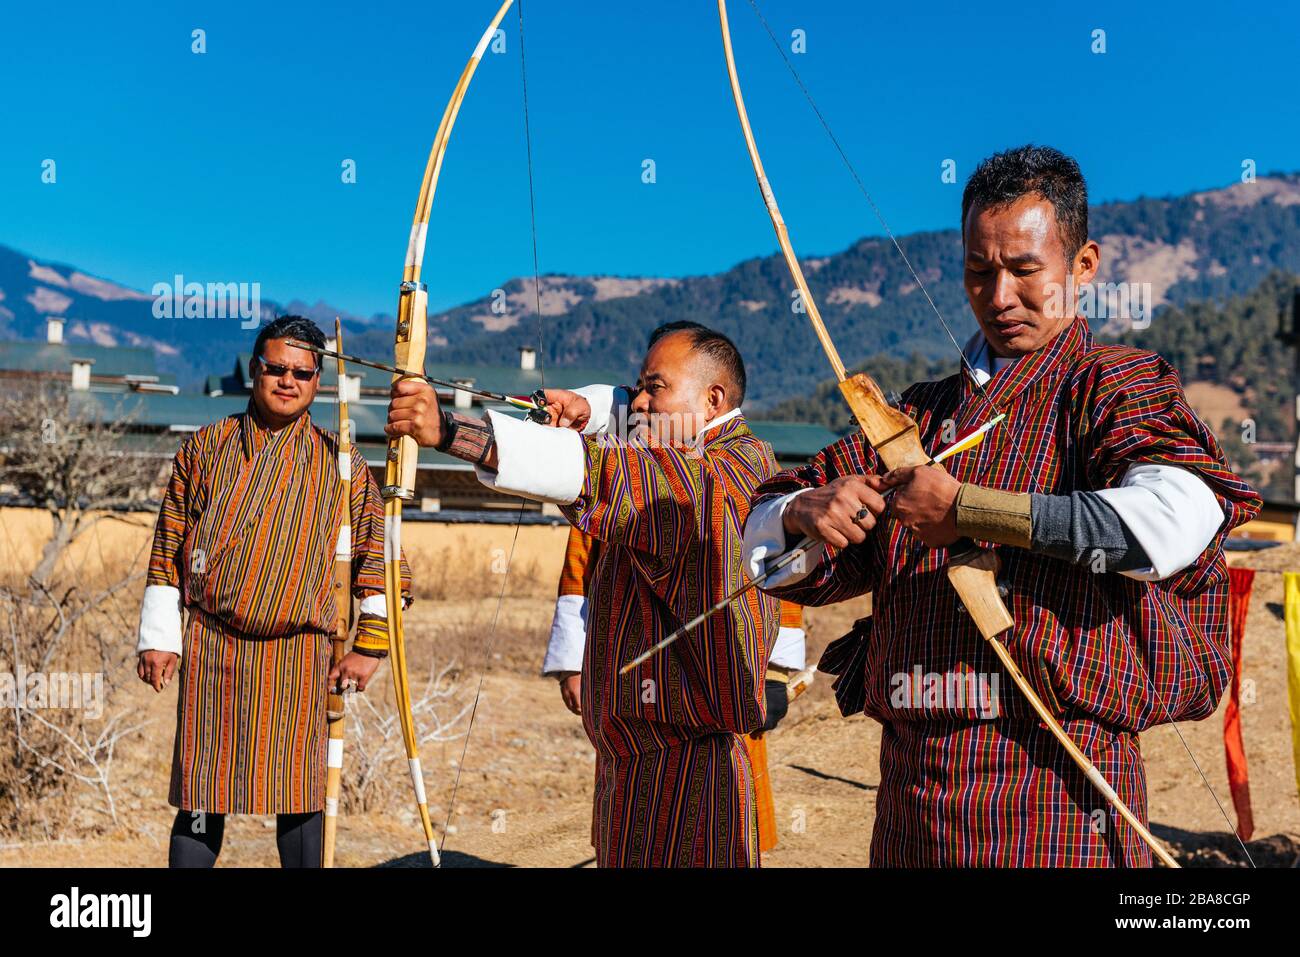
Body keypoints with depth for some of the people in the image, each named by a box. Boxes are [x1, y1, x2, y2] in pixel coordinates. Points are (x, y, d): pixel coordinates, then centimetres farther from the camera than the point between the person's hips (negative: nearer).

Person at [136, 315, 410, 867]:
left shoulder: (341, 464, 3)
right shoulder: (207, 447, 7)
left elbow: (377, 552, 4)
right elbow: (168, 548, 9)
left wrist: (370, 646, -1)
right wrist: (158, 638, 6)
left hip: (296, 655, -1)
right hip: (209, 646, 1)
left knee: (298, 794, 3)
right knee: (202, 795, 5)